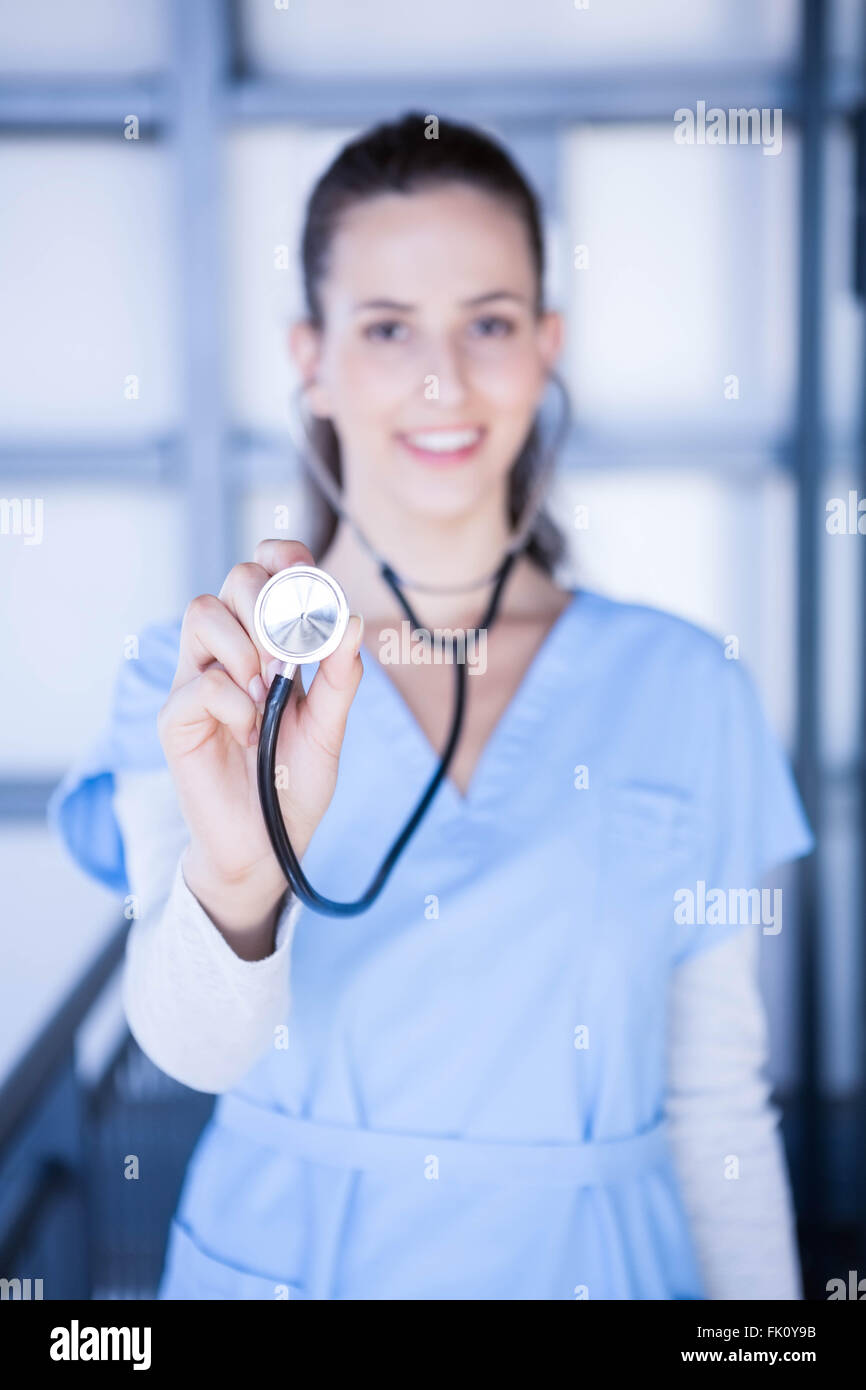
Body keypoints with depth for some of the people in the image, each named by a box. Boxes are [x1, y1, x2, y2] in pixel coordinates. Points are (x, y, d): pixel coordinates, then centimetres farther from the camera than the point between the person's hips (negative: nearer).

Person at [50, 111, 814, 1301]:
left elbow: (718, 1096, 0)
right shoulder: (197, 681, -9)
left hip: (590, 1259, 1)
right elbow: (194, 1044, -24)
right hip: (282, 1253, -1)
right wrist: (235, 881, -42)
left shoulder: (683, 689, -6)